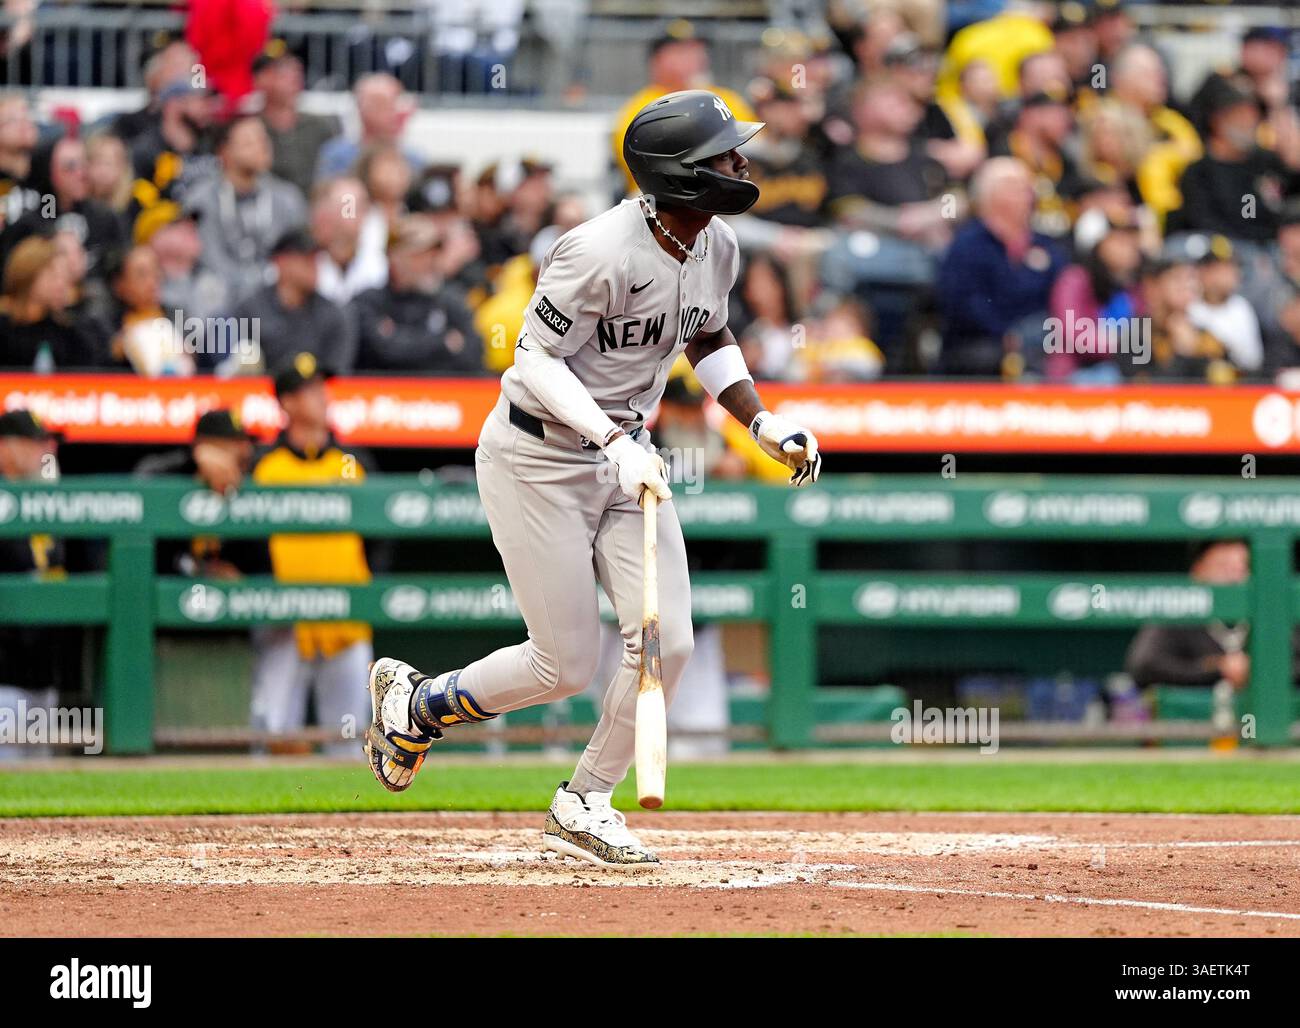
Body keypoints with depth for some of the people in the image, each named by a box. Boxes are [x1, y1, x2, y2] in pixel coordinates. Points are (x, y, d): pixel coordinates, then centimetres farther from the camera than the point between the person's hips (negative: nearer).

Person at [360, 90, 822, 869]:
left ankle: (585, 806, 14)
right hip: (537, 460, -7)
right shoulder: (603, 252, -26)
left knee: (666, 641, -6)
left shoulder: (716, 248, -1)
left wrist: (763, 424, 3)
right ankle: (417, 700, 23)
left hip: (625, 454, 7)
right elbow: (537, 360, -21)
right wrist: (615, 444, -30)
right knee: (568, 667, -3)